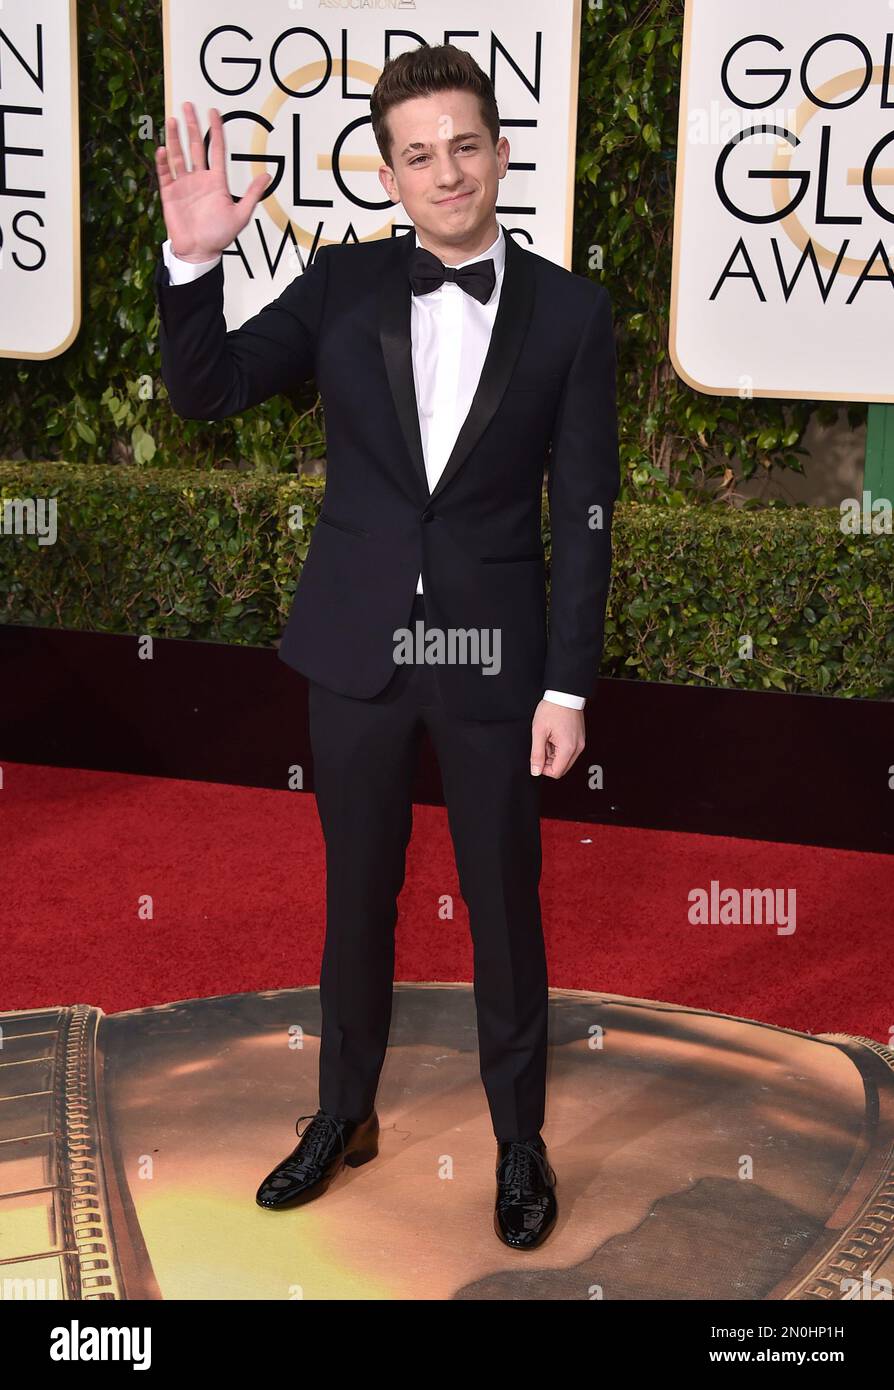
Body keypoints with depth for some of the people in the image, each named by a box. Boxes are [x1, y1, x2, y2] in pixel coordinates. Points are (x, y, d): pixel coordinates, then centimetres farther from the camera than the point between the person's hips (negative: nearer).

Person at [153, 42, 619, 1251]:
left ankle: (520, 1140, 30)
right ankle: (344, 1115, 35)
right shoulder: (343, 285, -1)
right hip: (356, 646, 2)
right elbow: (205, 393, -1)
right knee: (357, 893, 15)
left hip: (493, 654, -1)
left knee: (504, 904, 10)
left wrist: (568, 685, -8)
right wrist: (195, 262, -19)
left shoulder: (570, 312, -5)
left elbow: (584, 514, -5)